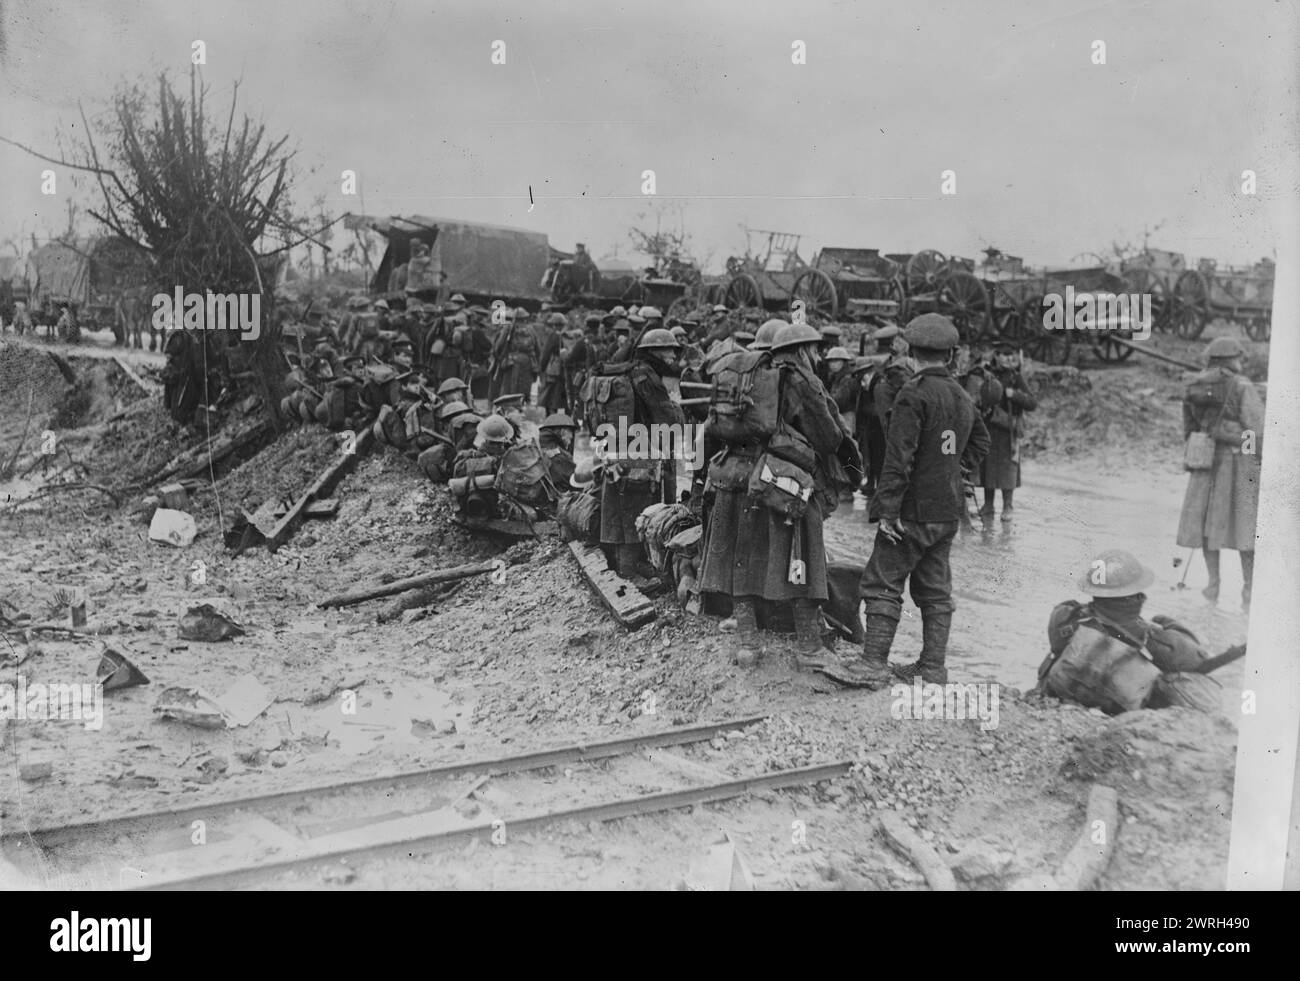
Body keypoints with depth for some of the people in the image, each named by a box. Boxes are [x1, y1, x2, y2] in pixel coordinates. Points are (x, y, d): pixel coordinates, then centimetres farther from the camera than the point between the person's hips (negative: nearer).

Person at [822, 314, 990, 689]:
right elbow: (980, 445, 26)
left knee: (882, 583, -4)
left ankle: (873, 665, -6)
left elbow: (898, 456, -20)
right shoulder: (963, 398, 12)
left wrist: (888, 507, -19)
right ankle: (933, 668, 16)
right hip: (949, 510, 8)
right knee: (935, 589, 12)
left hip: (916, 509, -8)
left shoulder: (914, 394, -14)